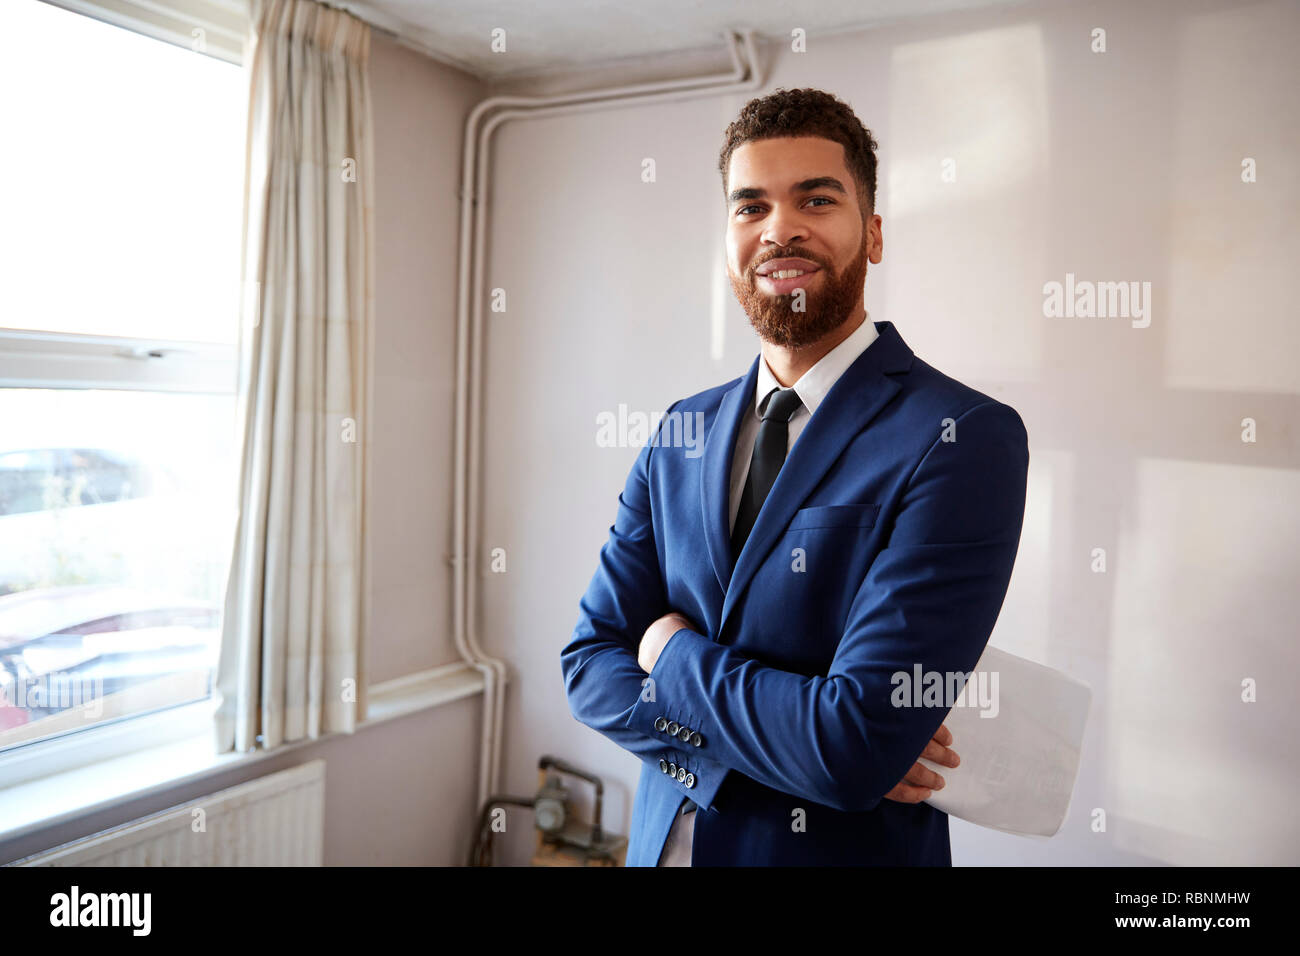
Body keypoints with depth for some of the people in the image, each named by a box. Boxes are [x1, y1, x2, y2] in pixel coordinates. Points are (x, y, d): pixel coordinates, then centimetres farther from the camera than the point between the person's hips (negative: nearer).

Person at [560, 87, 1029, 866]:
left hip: (846, 847, -4)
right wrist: (783, 733, -20)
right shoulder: (682, 431, -2)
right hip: (664, 840, 5)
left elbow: (856, 750, -27)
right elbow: (589, 665, -6)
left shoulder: (965, 438, -20)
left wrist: (676, 652, -12)